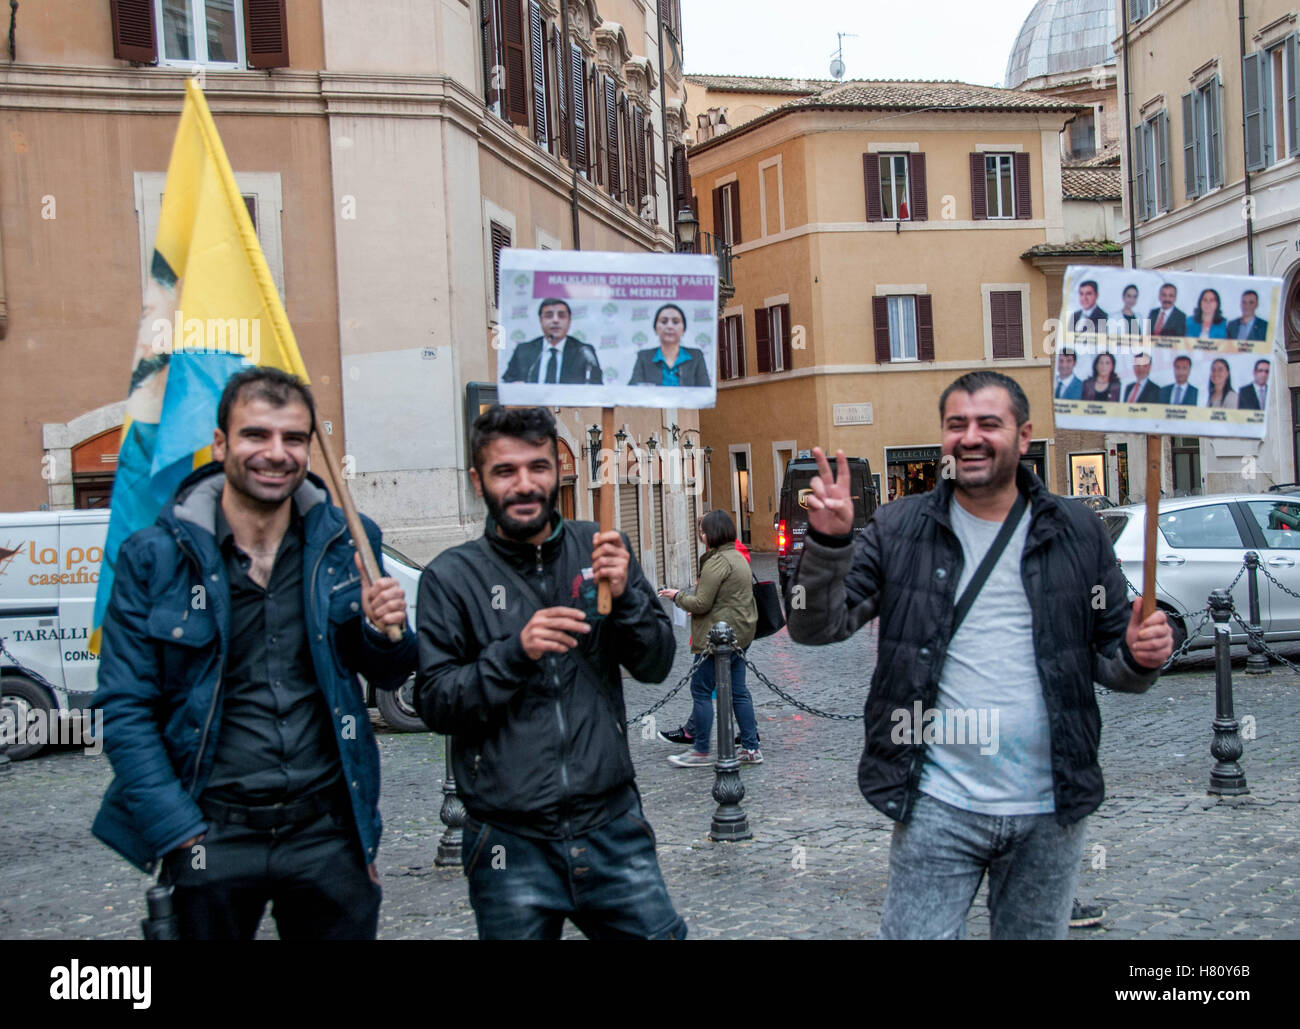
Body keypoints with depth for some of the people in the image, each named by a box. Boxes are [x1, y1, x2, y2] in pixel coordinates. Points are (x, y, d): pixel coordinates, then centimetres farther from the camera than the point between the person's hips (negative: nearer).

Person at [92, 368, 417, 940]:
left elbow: (388, 678, 13)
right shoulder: (155, 558, -4)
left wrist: (386, 632, -10)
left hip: (329, 831, 2)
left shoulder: (346, 542, 2)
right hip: (213, 835, -1)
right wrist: (178, 835, -10)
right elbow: (125, 711, -2)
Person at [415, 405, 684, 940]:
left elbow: (656, 665, 4)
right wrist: (515, 652, -21)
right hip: (511, 845, -2)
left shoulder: (598, 550, 4)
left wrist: (625, 598, -13)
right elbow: (434, 704, -7)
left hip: (612, 829, 2)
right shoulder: (452, 576, -4)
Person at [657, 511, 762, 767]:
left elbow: (701, 604, -17)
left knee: (701, 689, -2)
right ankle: (751, 748, 13)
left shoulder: (717, 562, -16)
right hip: (740, 634, 10)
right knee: (738, 691, 12)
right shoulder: (737, 557, 15)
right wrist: (685, 597, 21)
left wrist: (677, 596, -1)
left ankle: (701, 750, 2)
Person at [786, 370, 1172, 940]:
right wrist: (828, 541, -22)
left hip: (1050, 809, 2)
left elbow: (1109, 655, 10)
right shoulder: (898, 529, 1)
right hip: (937, 807, -2)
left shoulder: (1078, 533, 5)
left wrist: (1138, 658, -13)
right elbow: (816, 627, -6)